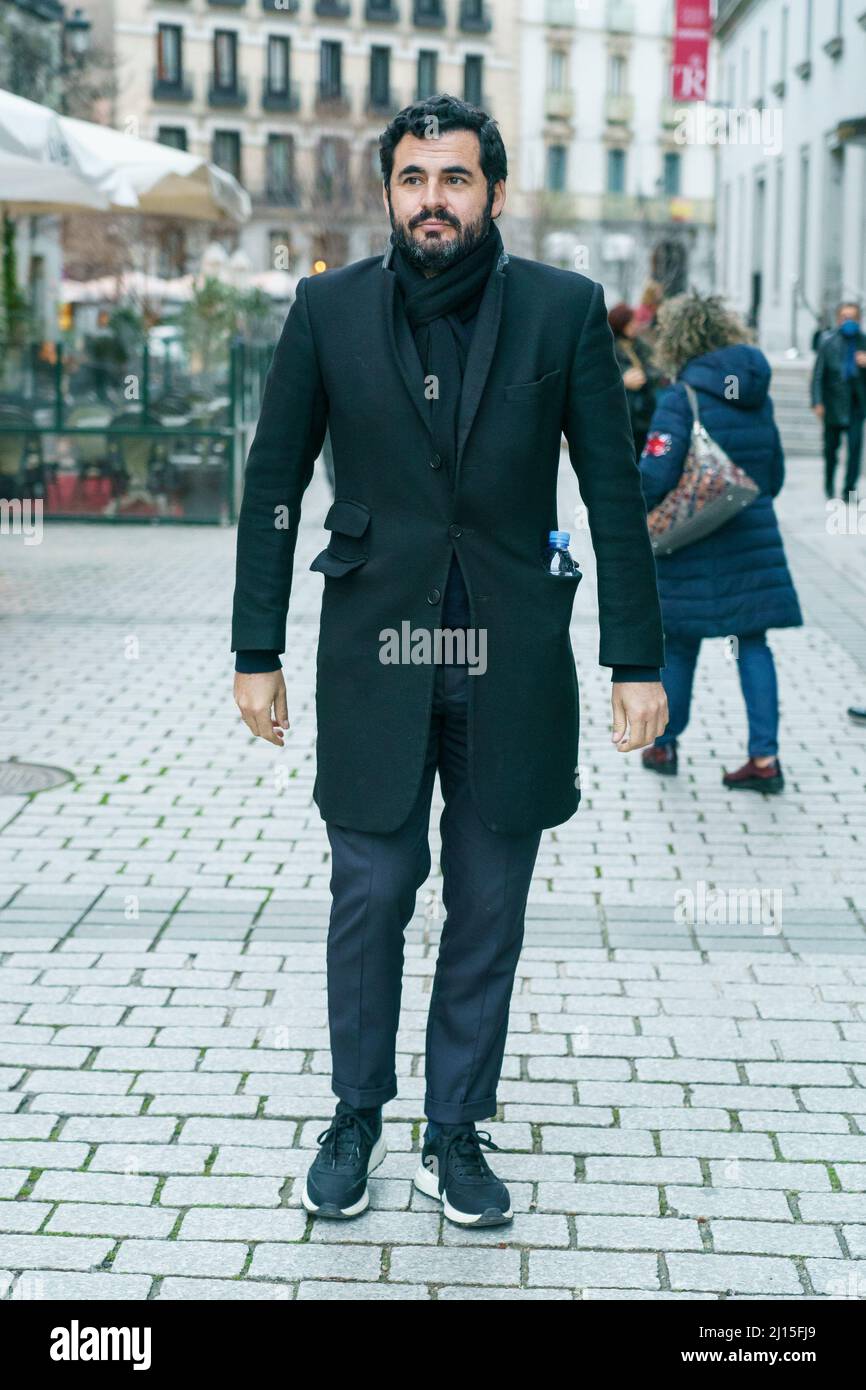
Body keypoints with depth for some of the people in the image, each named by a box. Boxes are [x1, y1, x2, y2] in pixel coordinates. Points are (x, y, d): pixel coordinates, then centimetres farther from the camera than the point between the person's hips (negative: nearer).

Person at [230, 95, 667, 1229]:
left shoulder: (565, 309, -1)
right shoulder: (329, 308, 1)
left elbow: (616, 493, 1)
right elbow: (273, 485, 4)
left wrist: (637, 660, -3)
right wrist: (256, 652, 1)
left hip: (512, 662, 0)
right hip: (375, 655, 0)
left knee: (488, 913, 8)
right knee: (370, 897, 5)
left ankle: (456, 1136, 25)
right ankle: (356, 1121, 26)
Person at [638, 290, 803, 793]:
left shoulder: (681, 398, -13)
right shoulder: (758, 397, 6)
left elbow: (656, 475, -21)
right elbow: (775, 473, 12)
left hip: (693, 546, -4)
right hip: (754, 540, 5)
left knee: (679, 643, 10)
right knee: (752, 644, 7)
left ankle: (664, 745, 21)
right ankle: (765, 757, 2)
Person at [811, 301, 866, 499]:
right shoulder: (828, 343, -1)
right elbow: (818, 374, -2)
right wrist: (817, 402, -10)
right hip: (833, 404, -1)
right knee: (831, 447, 10)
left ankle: (849, 489, -6)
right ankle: (829, 486, 31)